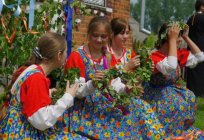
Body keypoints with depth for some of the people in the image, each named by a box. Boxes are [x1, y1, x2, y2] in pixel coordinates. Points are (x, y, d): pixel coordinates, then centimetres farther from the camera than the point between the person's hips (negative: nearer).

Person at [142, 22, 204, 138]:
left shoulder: (179, 53, 0)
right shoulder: (154, 56, -23)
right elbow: (171, 67, -41)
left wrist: (186, 37, -4)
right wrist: (172, 39, -35)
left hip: (173, 90, 7)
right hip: (156, 94, -7)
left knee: (190, 98, -19)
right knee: (177, 103, -29)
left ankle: (184, 130, -3)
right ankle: (173, 132, -9)